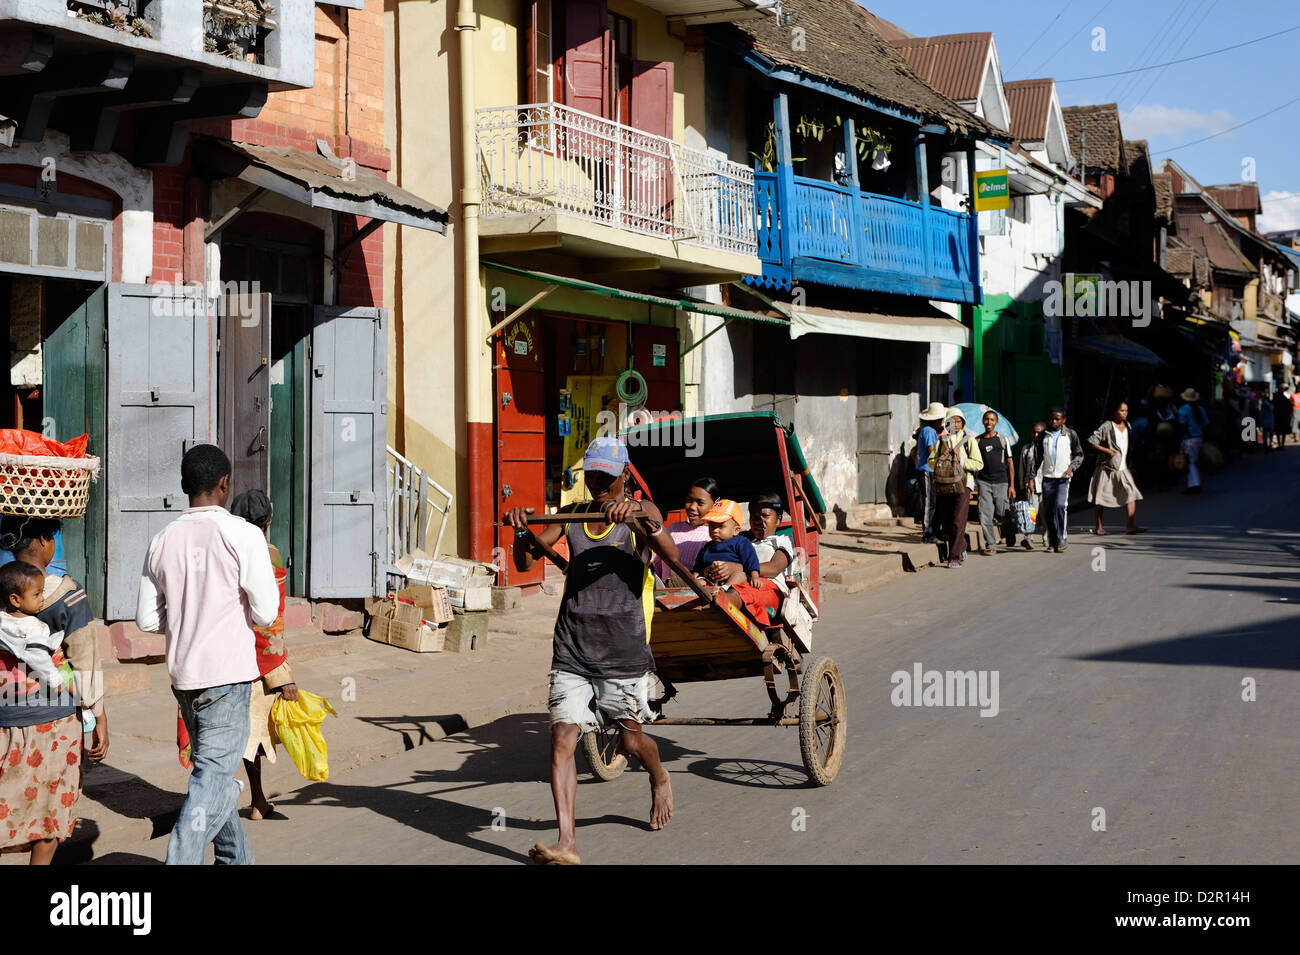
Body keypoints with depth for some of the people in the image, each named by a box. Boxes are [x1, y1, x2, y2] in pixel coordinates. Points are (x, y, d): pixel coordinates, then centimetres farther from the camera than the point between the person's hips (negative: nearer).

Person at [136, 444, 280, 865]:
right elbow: (265, 613, -11)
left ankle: (235, 858, 31)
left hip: (181, 672, 6)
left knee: (213, 766, 20)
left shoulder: (162, 540, 4)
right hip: (226, 672, -6)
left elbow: (147, 619, 7)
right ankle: (182, 860, -17)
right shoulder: (243, 535, -10)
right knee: (213, 774, -5)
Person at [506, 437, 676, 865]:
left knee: (631, 739, 10)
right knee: (562, 737, -11)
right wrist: (523, 529, -17)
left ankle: (660, 781, 46)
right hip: (572, 649, 3)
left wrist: (641, 520, -34)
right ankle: (566, 843, -12)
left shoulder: (641, 512, 0)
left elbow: (672, 555, -18)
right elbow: (525, 561, 4)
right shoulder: (570, 517, 10)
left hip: (622, 649, -2)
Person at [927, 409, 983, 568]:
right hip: (944, 485, 4)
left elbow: (979, 464, 1)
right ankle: (961, 549, 25)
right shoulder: (941, 440, 13)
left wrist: (961, 461, -11)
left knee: (958, 521, -11)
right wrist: (941, 459, -7)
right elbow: (931, 461, 12)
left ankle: (955, 557, -9)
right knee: (946, 521, 6)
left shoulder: (969, 440, 5)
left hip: (962, 484, -4)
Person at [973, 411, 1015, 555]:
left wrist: (1012, 485, 0)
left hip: (1001, 481, -1)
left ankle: (1010, 539, 24)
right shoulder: (977, 441, 10)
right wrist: (971, 482, 2)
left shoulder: (1003, 439, 7)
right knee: (985, 516, -8)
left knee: (1003, 514, -2)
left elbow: (1010, 463, 7)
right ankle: (990, 545, 0)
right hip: (984, 482, 1)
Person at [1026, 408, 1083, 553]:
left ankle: (1060, 540, -16)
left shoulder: (1070, 435, 5)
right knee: (1048, 511, 1)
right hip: (1047, 477, 3)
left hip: (1063, 477, -3)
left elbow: (1079, 455, 11)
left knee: (1059, 505, -21)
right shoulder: (1043, 436, 9)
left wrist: (1072, 467, -8)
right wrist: (1032, 478, 7)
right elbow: (1035, 458, 12)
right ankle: (1052, 542, 12)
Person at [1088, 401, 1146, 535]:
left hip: (1123, 468, 5)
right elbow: (1091, 442, -10)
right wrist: (1108, 451, -15)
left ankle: (1131, 526, -18)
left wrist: (1131, 466, 18)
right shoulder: (1106, 426, -8)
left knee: (1131, 493, -12)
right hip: (1107, 467, -5)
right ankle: (1098, 527, 15)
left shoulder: (1127, 426, 12)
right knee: (1100, 499, 2)